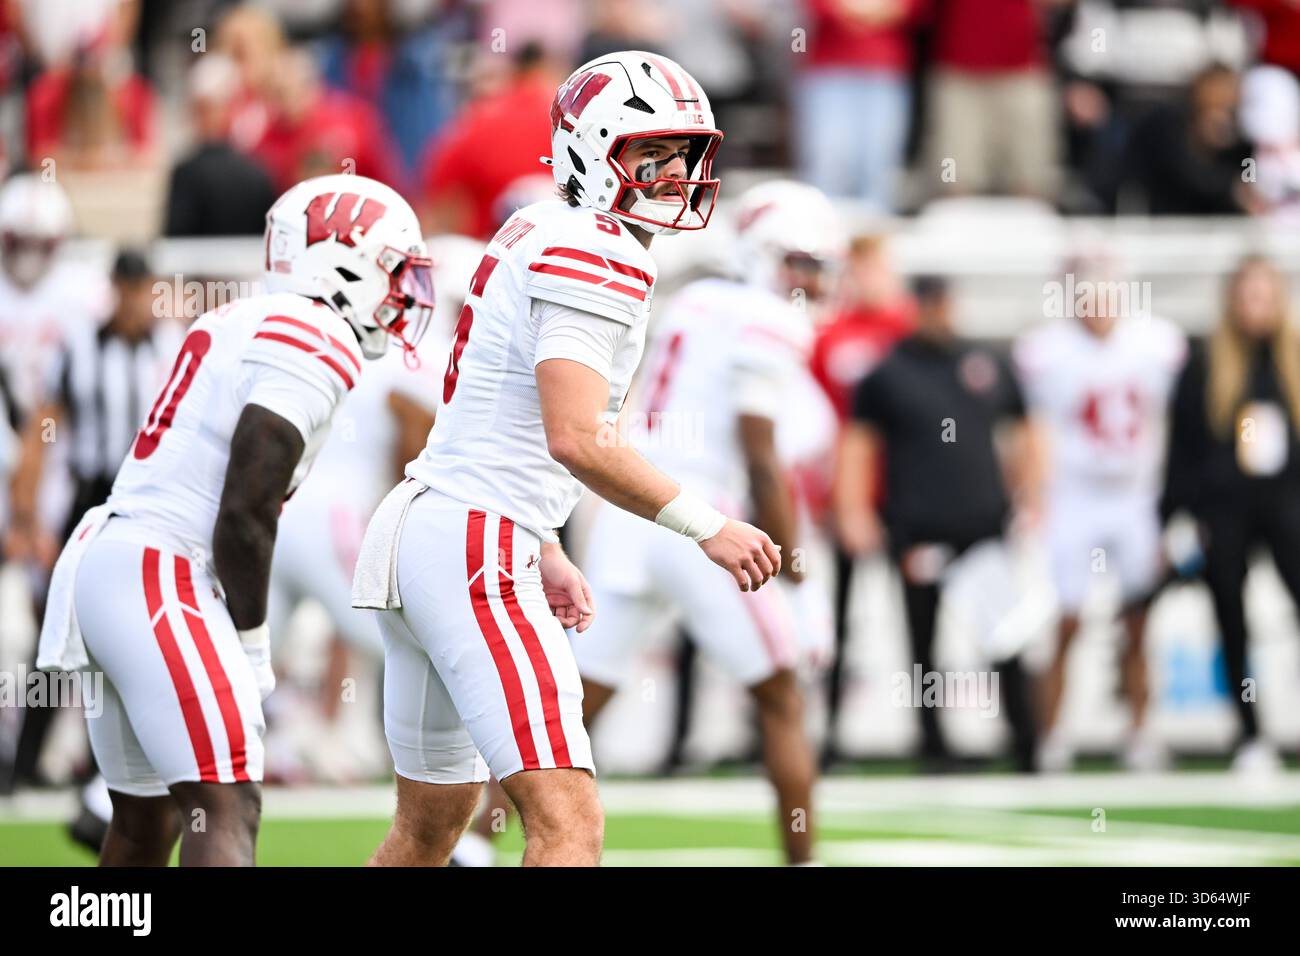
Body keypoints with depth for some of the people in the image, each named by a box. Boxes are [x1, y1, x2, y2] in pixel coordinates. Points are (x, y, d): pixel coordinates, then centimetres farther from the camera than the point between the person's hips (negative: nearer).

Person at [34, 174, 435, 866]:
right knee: (226, 809, -14)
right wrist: (252, 640, -6)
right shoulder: (317, 346, -11)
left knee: (145, 820, 17)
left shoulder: (238, 324, 19)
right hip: (156, 578, -10)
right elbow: (245, 513, -17)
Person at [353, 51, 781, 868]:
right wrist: (708, 527, -17)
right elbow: (576, 440, -24)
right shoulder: (597, 257, -13)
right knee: (569, 822, -18)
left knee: (432, 824, 22)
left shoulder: (537, 238, 18)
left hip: (417, 527, 11)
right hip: (474, 549, -11)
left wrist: (544, 554, 26)